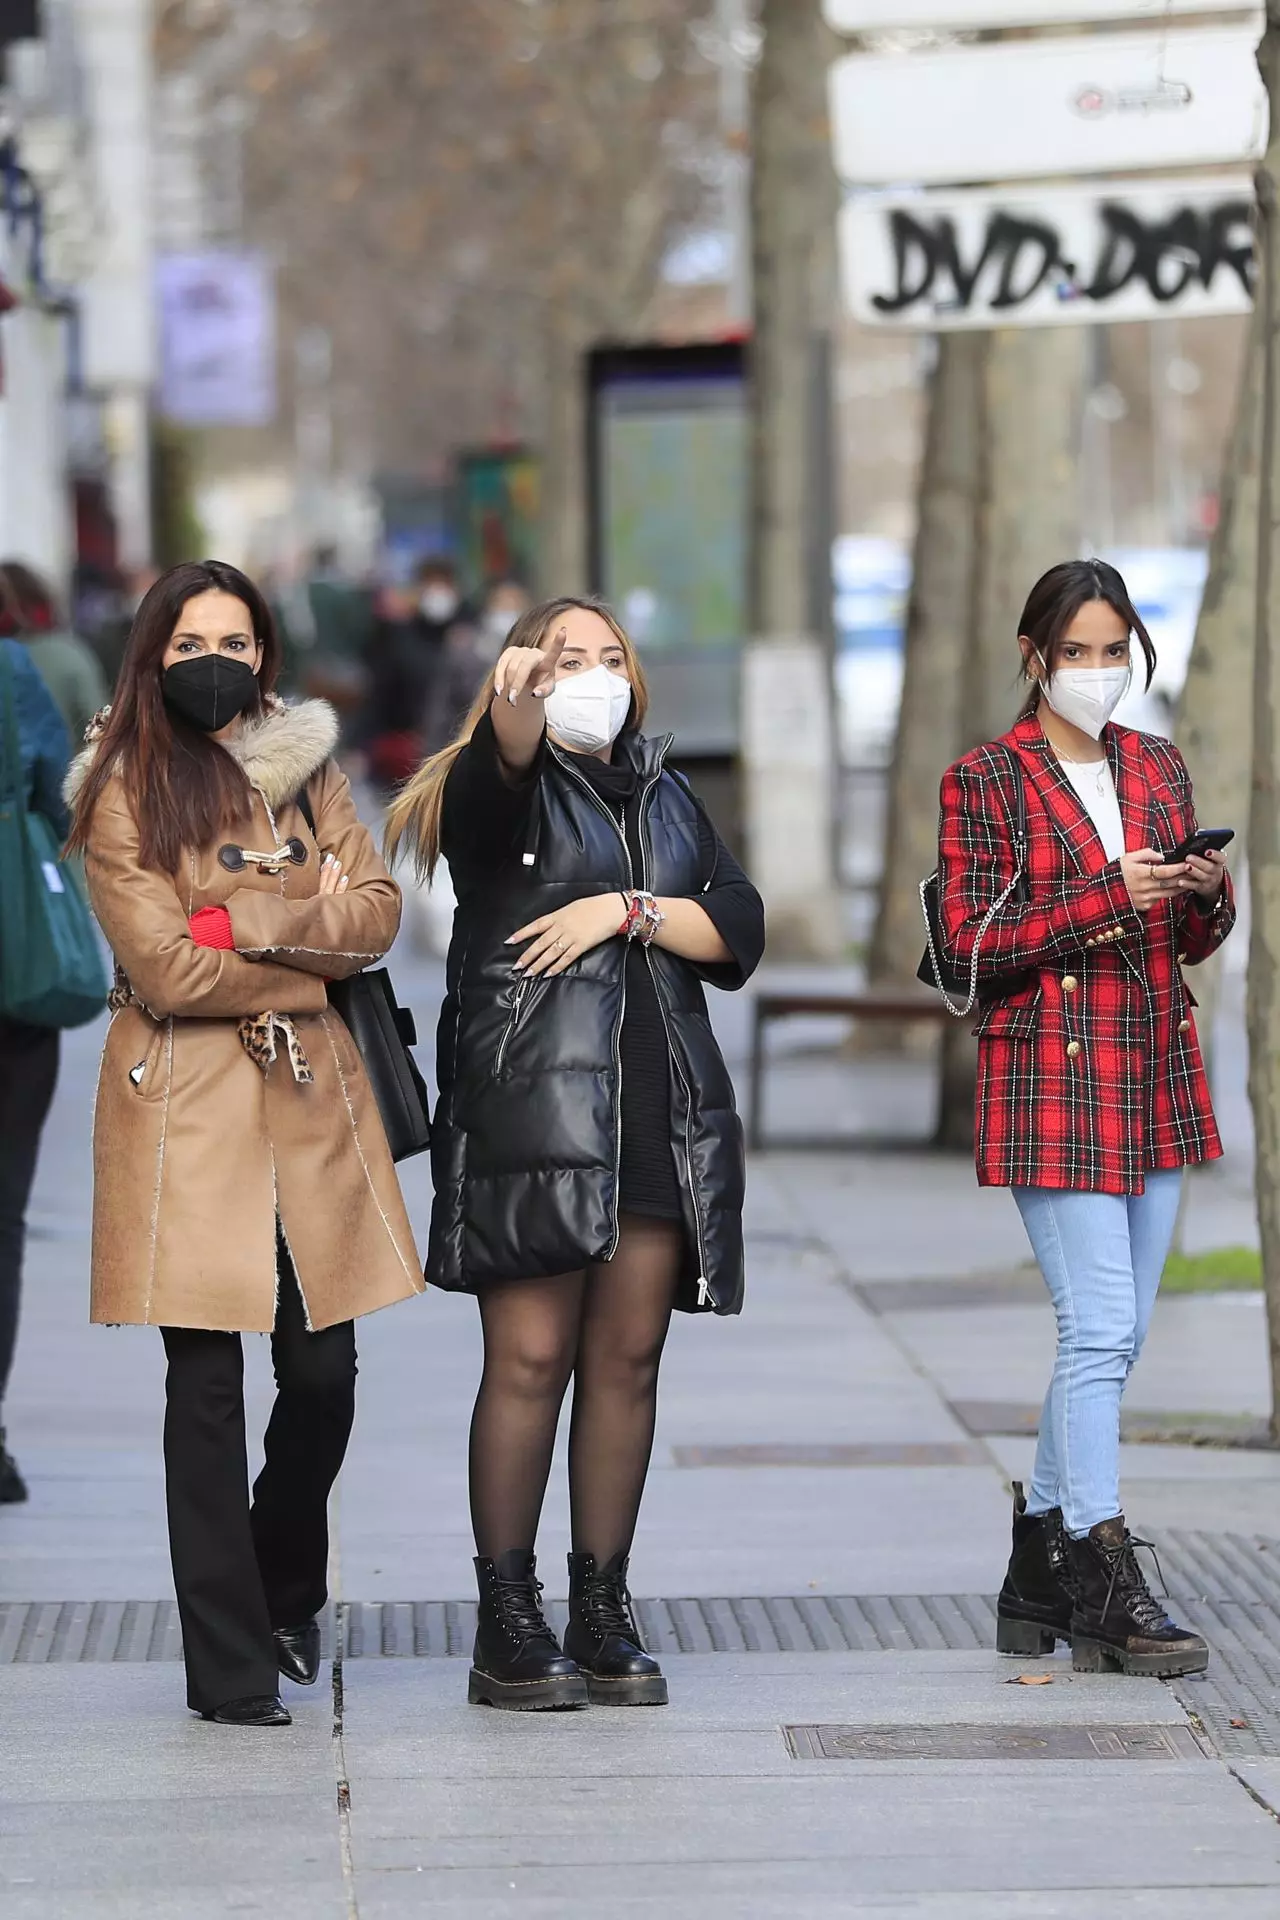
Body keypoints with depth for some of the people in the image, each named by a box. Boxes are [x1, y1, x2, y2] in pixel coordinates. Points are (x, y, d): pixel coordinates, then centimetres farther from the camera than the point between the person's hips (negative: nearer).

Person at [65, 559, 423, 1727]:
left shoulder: (309, 770, 13)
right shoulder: (126, 793, -2)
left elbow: (375, 914, 3)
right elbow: (163, 966, -11)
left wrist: (248, 921, -12)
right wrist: (307, 962, -4)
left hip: (309, 1098, 4)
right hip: (188, 1105, -4)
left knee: (324, 1374, 3)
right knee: (207, 1385, -3)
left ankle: (286, 1598, 29)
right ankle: (230, 1665, 4)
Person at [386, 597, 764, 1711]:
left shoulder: (667, 797, 21)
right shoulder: (498, 789, 5)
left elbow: (740, 927, 10)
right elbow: (505, 759, -21)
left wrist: (632, 909, -6)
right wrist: (518, 703, -44)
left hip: (662, 1117, 5)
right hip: (529, 1107, -5)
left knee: (627, 1361, 4)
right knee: (529, 1360, -7)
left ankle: (603, 1607, 11)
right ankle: (507, 1619, -1)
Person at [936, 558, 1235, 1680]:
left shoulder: (1159, 769, 12)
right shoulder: (986, 782, -4)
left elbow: (1195, 943, 16)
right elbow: (971, 943, -11)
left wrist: (1207, 891, -7)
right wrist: (1107, 896, -20)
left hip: (1157, 1081, 6)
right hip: (1050, 1081, -6)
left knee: (1113, 1336, 8)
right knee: (1101, 1331, -12)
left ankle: (1042, 1572, 17)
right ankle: (1108, 1590, -9)